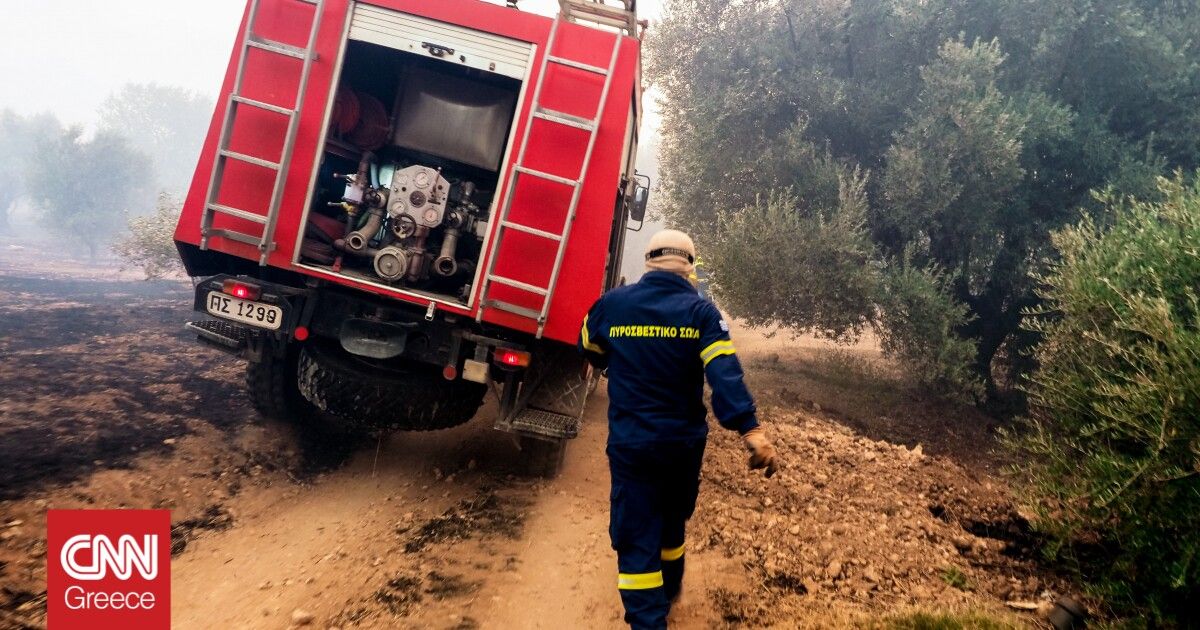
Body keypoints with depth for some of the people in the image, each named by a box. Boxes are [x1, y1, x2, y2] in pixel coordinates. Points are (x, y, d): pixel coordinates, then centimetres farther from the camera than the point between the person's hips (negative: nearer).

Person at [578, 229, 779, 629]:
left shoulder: (613, 303, -4)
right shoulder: (701, 311, -9)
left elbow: (589, 349, 16)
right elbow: (725, 374, -22)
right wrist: (751, 430, -27)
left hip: (631, 443, -2)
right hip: (684, 442, 2)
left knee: (636, 534, 4)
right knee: (672, 518, 25)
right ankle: (668, 592, 48)